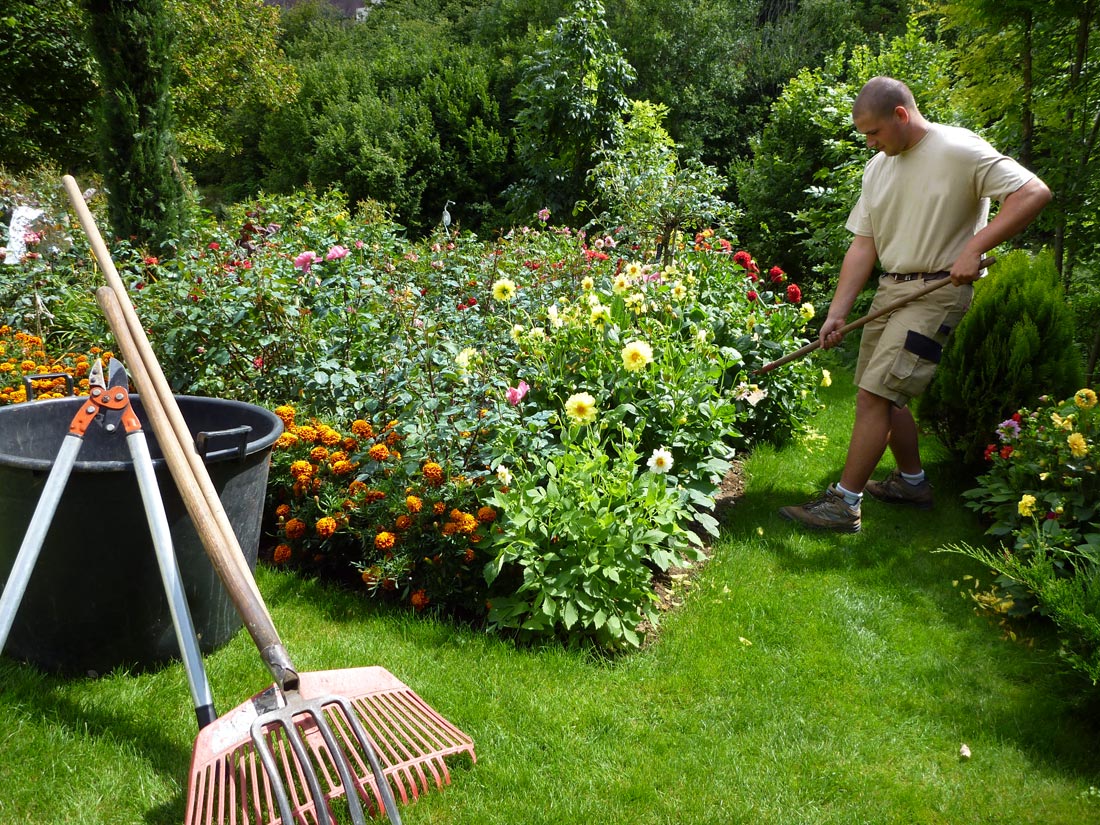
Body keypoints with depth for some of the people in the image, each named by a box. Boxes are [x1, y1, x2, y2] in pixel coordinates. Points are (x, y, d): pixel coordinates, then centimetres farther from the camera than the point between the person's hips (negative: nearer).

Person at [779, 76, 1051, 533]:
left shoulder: (960, 151, -10)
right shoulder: (878, 167, 12)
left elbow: (1034, 193, -15)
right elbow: (863, 244, 8)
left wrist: (973, 248, -24)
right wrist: (837, 313, 0)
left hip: (936, 291, -8)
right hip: (889, 289, 8)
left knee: (874, 395, -13)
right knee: (887, 396, 13)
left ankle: (844, 502, -7)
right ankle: (912, 481, 32)